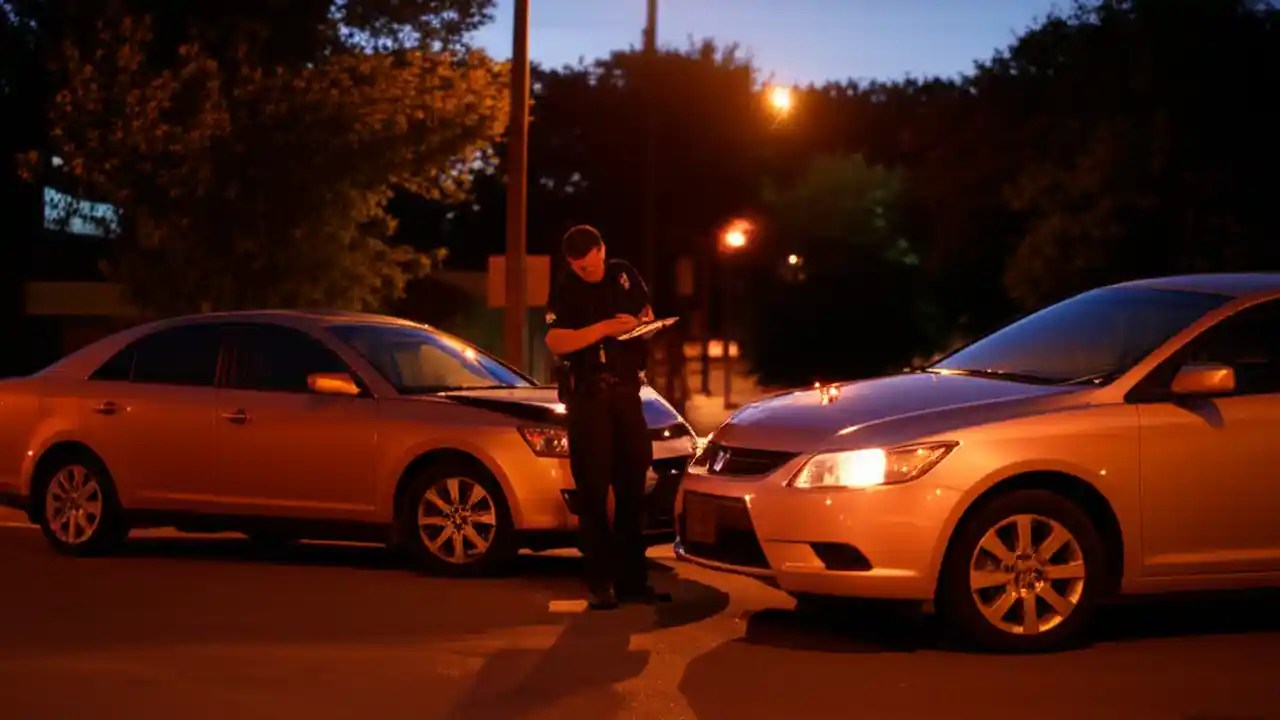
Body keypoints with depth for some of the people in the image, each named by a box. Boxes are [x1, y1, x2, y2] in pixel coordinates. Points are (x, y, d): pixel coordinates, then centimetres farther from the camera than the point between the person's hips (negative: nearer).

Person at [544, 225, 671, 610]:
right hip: (587, 395, -5)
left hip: (626, 391, 5)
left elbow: (647, 315, 19)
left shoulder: (624, 275, 8)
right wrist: (602, 329, -26)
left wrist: (638, 324, -5)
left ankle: (631, 579, 13)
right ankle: (599, 582, 0)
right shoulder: (565, 290, -5)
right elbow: (555, 341, -17)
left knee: (632, 486, 6)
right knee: (593, 490, -4)